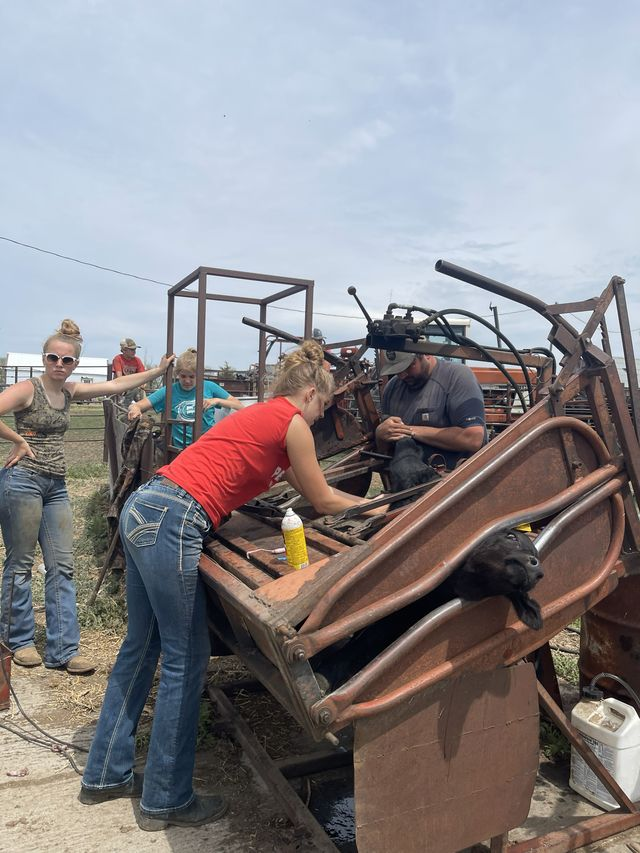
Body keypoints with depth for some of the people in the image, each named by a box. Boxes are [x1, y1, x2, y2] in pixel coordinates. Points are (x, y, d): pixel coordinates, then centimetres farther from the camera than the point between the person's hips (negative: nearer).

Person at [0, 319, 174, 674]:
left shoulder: (69, 391, 11)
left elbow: (117, 384, 15)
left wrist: (158, 371, 15)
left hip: (55, 485, 7)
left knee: (62, 567, 4)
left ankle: (62, 650, 10)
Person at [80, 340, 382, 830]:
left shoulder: (263, 415, 22)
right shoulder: (292, 422, -4)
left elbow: (307, 487, 31)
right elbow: (323, 501, 6)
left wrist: (364, 502, 36)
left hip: (143, 511, 10)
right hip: (172, 524, -10)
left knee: (142, 647, 19)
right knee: (186, 660, 4)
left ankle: (106, 775, 35)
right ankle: (167, 800, 20)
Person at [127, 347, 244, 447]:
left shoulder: (209, 387, 4)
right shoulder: (169, 391, 4)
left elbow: (241, 407, 5)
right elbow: (134, 406, 1)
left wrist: (217, 401, -11)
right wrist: (135, 409, -23)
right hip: (181, 449, -1)